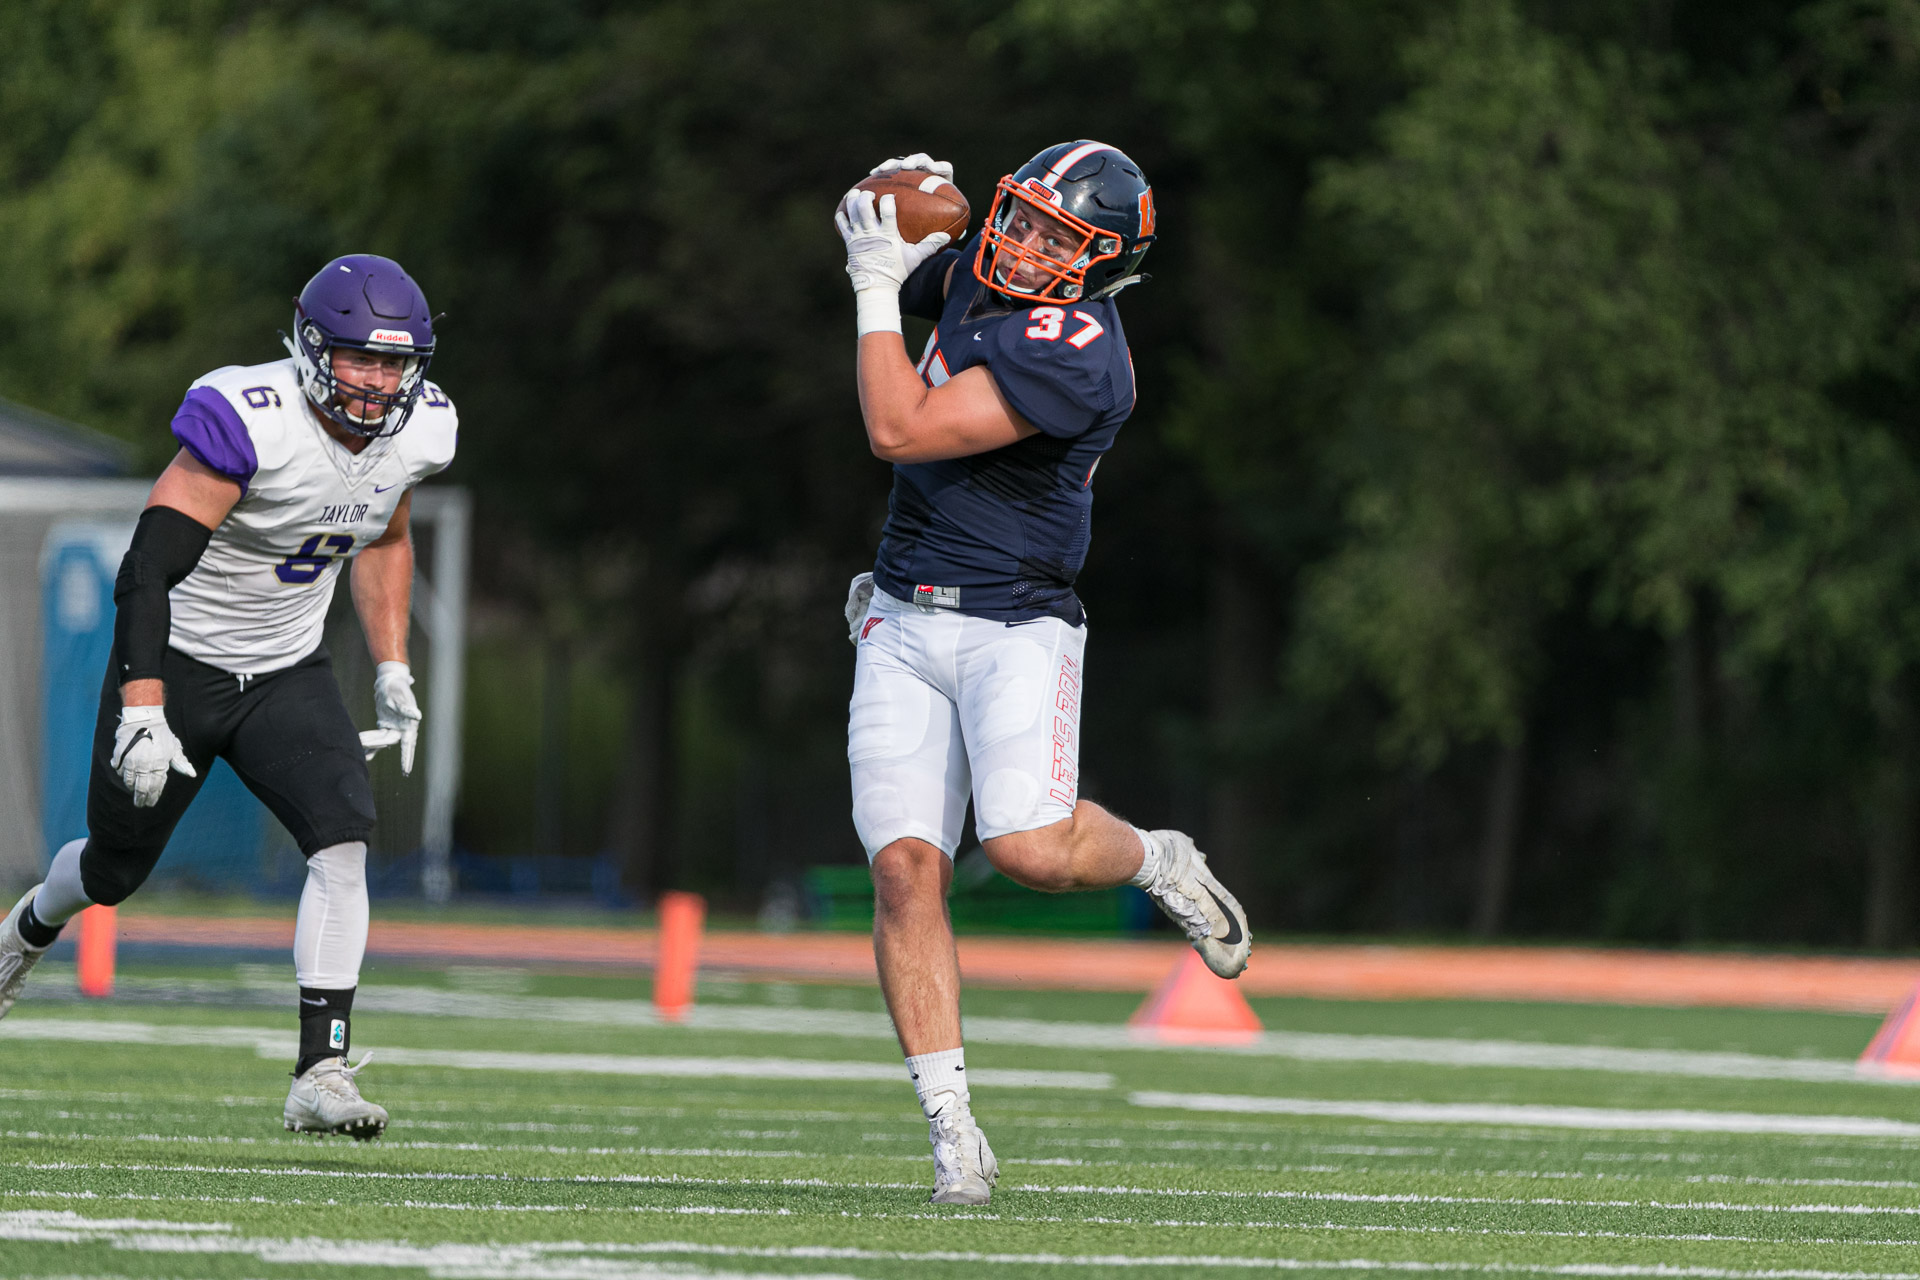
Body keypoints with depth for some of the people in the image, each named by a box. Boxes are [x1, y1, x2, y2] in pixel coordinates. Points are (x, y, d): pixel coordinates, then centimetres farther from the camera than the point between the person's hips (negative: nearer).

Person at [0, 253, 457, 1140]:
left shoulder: (418, 430, -8)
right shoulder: (249, 424, -30)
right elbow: (147, 572, -32)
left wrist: (393, 674, 11)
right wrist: (142, 714, -40)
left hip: (289, 673, 4)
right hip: (180, 664, -4)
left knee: (343, 842, -20)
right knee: (116, 869, 12)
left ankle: (322, 1073, -21)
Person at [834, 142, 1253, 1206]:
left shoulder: (1075, 353, -20)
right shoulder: (971, 273, 5)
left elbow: (900, 432, -23)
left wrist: (880, 284, -16)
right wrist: (897, 209, 9)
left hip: (1017, 628, -6)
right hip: (902, 627, 6)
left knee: (1031, 848, -24)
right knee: (906, 868, -8)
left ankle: (1154, 860, 13)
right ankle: (952, 1130, -5)